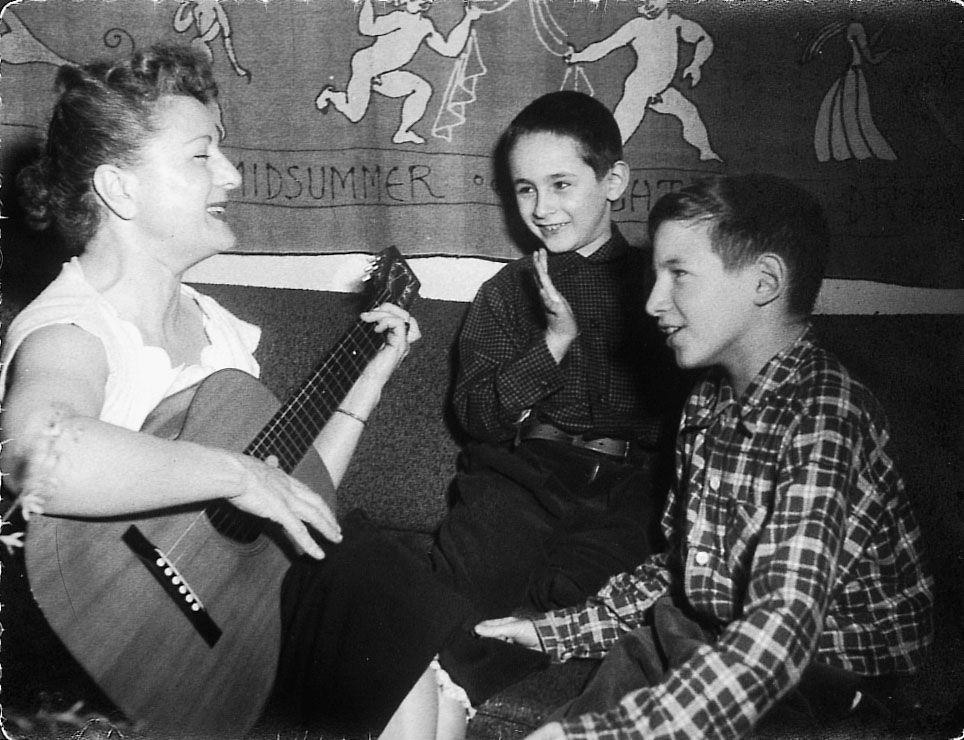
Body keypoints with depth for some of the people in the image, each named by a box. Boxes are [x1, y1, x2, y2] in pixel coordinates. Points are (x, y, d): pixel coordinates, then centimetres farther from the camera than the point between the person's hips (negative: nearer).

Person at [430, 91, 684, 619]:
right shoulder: (505, 292, 17)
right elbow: (473, 413, 4)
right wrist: (554, 342, -5)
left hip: (629, 482, 0)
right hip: (523, 472, 1)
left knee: (571, 596, -30)